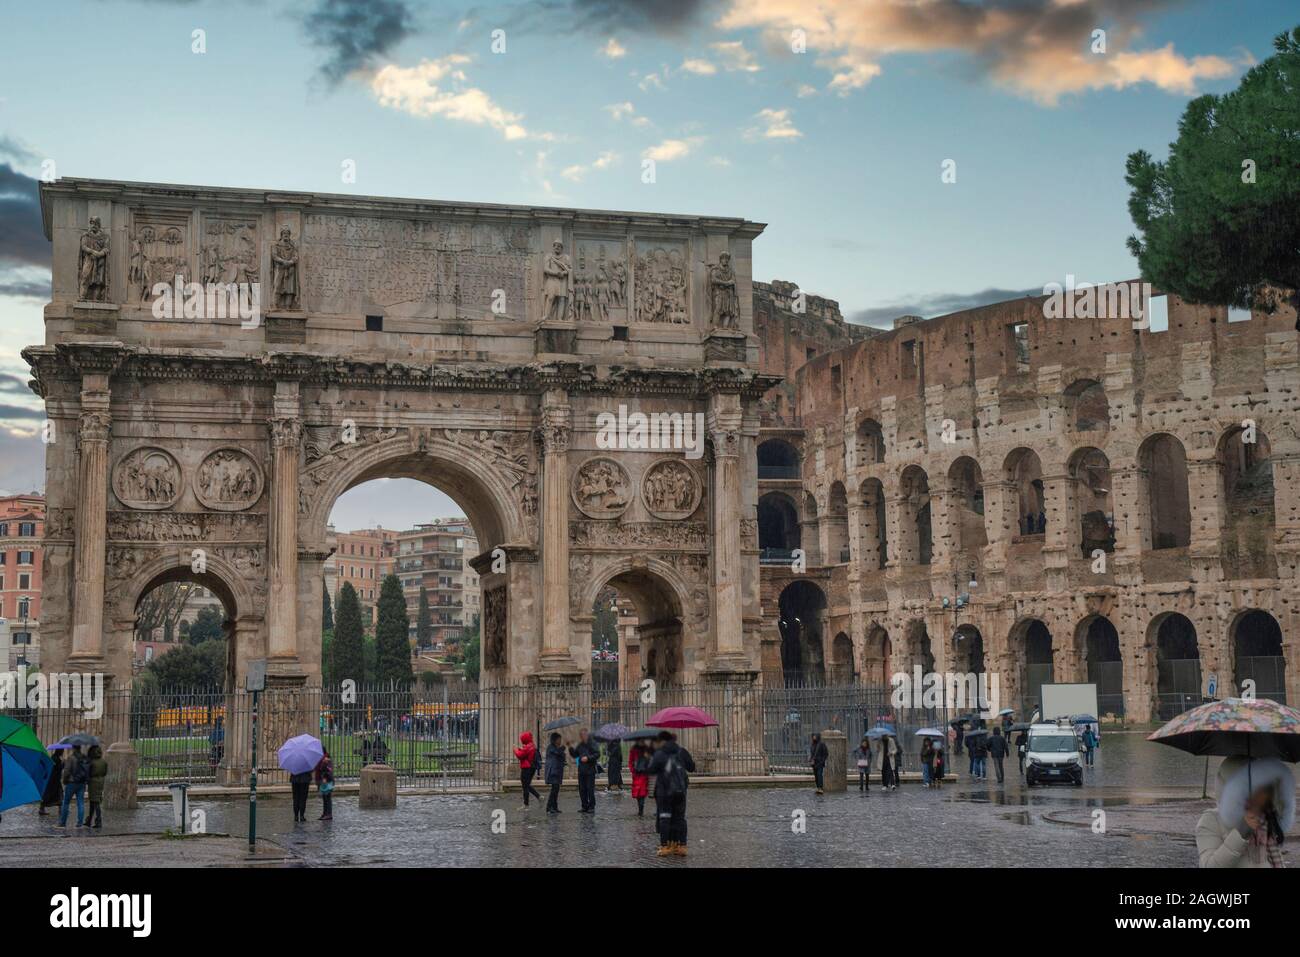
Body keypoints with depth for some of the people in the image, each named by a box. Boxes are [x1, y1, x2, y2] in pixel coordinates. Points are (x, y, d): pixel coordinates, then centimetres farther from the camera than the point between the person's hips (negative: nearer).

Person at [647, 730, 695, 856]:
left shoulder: (660, 753, -8)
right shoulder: (681, 751, 3)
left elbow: (652, 769, -14)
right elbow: (691, 767, 5)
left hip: (664, 790, -4)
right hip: (680, 789, 4)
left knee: (664, 818, 3)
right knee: (680, 817, 10)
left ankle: (665, 846, -1)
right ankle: (681, 846, 7)